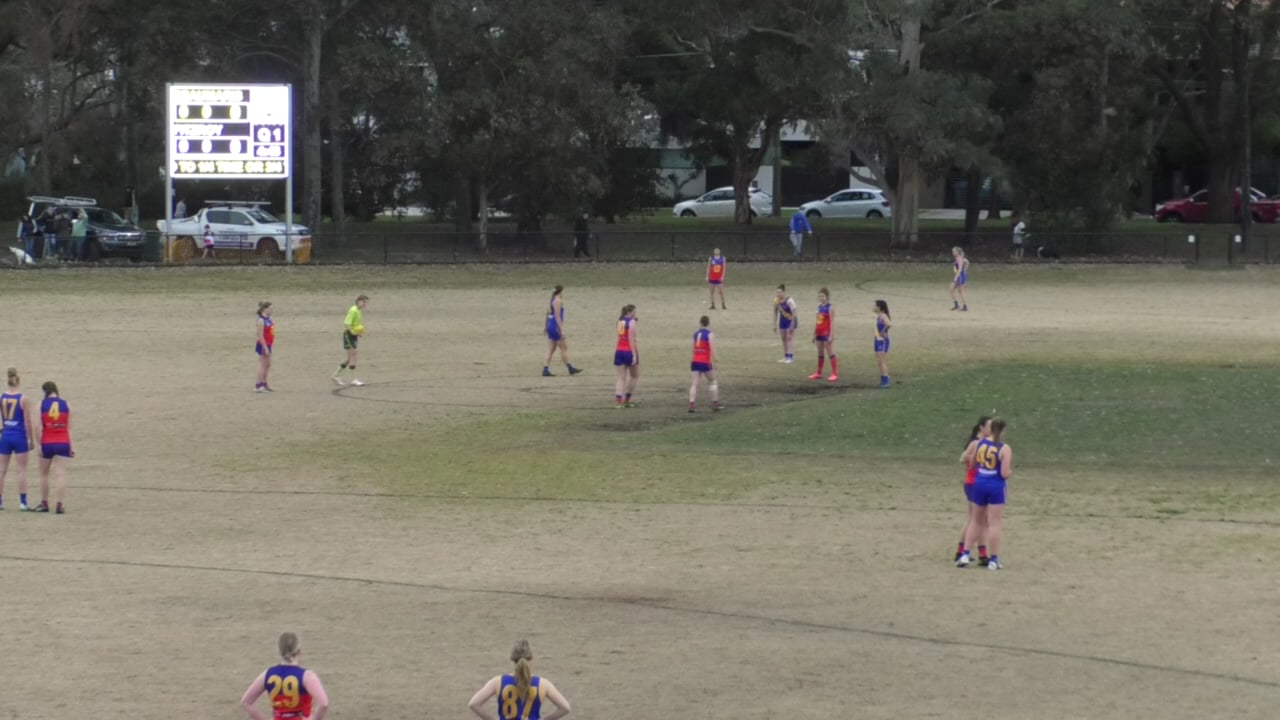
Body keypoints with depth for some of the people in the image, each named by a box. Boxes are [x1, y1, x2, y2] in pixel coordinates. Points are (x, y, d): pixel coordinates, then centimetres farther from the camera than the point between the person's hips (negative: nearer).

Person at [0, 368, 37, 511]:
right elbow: (28, 423, -9)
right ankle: (22, 502, -1)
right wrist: (32, 440, 0)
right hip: (20, 437, -3)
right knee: (22, 470, 2)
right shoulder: (24, 400, -9)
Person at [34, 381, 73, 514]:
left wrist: (39, 444, -6)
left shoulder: (41, 404, -1)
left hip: (47, 443, -1)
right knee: (61, 474, -3)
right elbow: (69, 427, 4)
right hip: (63, 443, 1)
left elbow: (38, 426, -9)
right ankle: (59, 505, -10)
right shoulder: (66, 404, 4)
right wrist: (71, 447, 4)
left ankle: (44, 503, 21)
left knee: (44, 474, 16)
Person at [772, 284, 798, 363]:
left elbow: (794, 313, -20)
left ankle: (791, 357, -6)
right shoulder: (776, 301, -3)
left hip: (790, 320, -7)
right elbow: (775, 313, 8)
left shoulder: (789, 301, -23)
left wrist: (792, 325, -20)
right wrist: (775, 325, 10)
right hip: (782, 320, 7)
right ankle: (785, 357, 15)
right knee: (784, 339, 9)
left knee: (790, 339, -7)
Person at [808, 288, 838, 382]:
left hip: (827, 333, -8)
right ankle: (819, 373, 24)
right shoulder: (819, 307, 11)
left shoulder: (829, 308, -11)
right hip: (819, 334, 8)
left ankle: (835, 373, -6)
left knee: (830, 353, -7)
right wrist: (814, 334, 16)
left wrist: (831, 335, -20)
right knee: (820, 354, 15)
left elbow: (832, 322, -15)